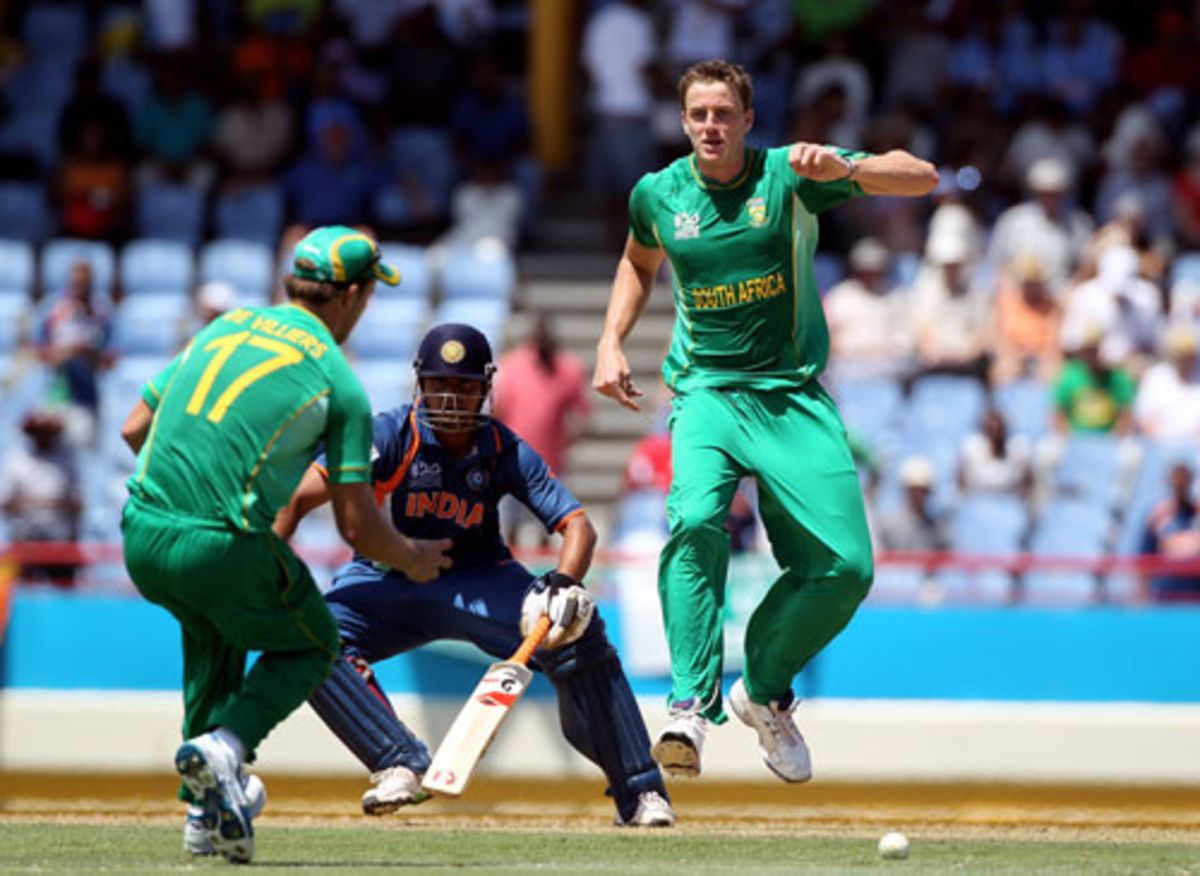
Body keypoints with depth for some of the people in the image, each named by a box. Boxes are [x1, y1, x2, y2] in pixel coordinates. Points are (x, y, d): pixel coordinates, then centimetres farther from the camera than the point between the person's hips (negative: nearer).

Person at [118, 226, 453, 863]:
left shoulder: (222, 328, 16)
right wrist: (413, 560, 20)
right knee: (313, 643, 21)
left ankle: (205, 811, 26)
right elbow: (356, 526, 0)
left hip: (140, 540, 5)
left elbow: (134, 428, 18)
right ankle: (226, 743, -6)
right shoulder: (337, 380, 1)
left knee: (212, 631, 34)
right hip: (223, 547, -5)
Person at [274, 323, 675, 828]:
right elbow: (299, 497, -25)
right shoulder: (393, 436, -18)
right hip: (387, 581, 0)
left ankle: (638, 791, -13)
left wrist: (565, 583, -40)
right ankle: (398, 764, -20)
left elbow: (577, 525, -18)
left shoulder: (506, 452, -12)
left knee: (578, 631, -23)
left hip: (479, 582, 0)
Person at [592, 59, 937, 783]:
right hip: (706, 391, 0)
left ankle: (764, 689, 19)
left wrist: (841, 170, -33)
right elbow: (639, 262, 28)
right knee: (696, 520, -31)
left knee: (845, 567, -8)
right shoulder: (659, 195, 4)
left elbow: (922, 178, -15)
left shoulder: (790, 177, -5)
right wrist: (611, 342, 13)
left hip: (793, 396, 0)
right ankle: (693, 706, -33)